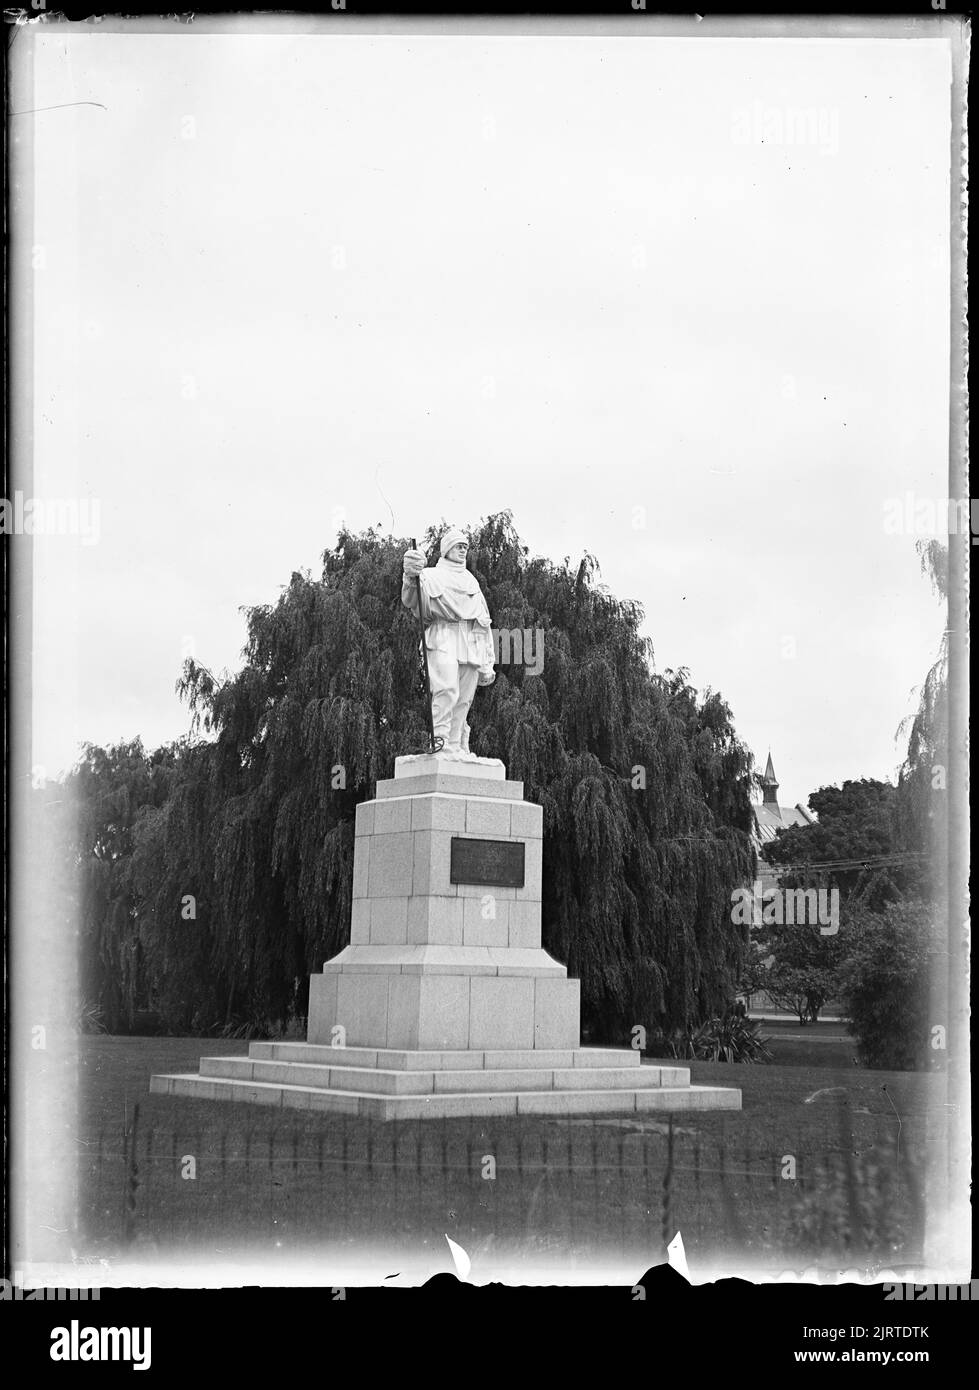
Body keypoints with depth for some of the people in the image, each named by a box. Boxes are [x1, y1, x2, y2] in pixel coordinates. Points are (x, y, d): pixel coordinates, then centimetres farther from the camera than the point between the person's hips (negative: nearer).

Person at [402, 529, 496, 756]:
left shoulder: (471, 581, 28)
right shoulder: (431, 576, 9)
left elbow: (484, 621, 27)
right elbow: (410, 601, -12)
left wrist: (487, 663, 20)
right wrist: (410, 577, -36)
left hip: (471, 643, 6)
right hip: (443, 636, -6)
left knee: (464, 699, 0)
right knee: (446, 690, -23)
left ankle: (458, 746, 2)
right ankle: (441, 743, -26)